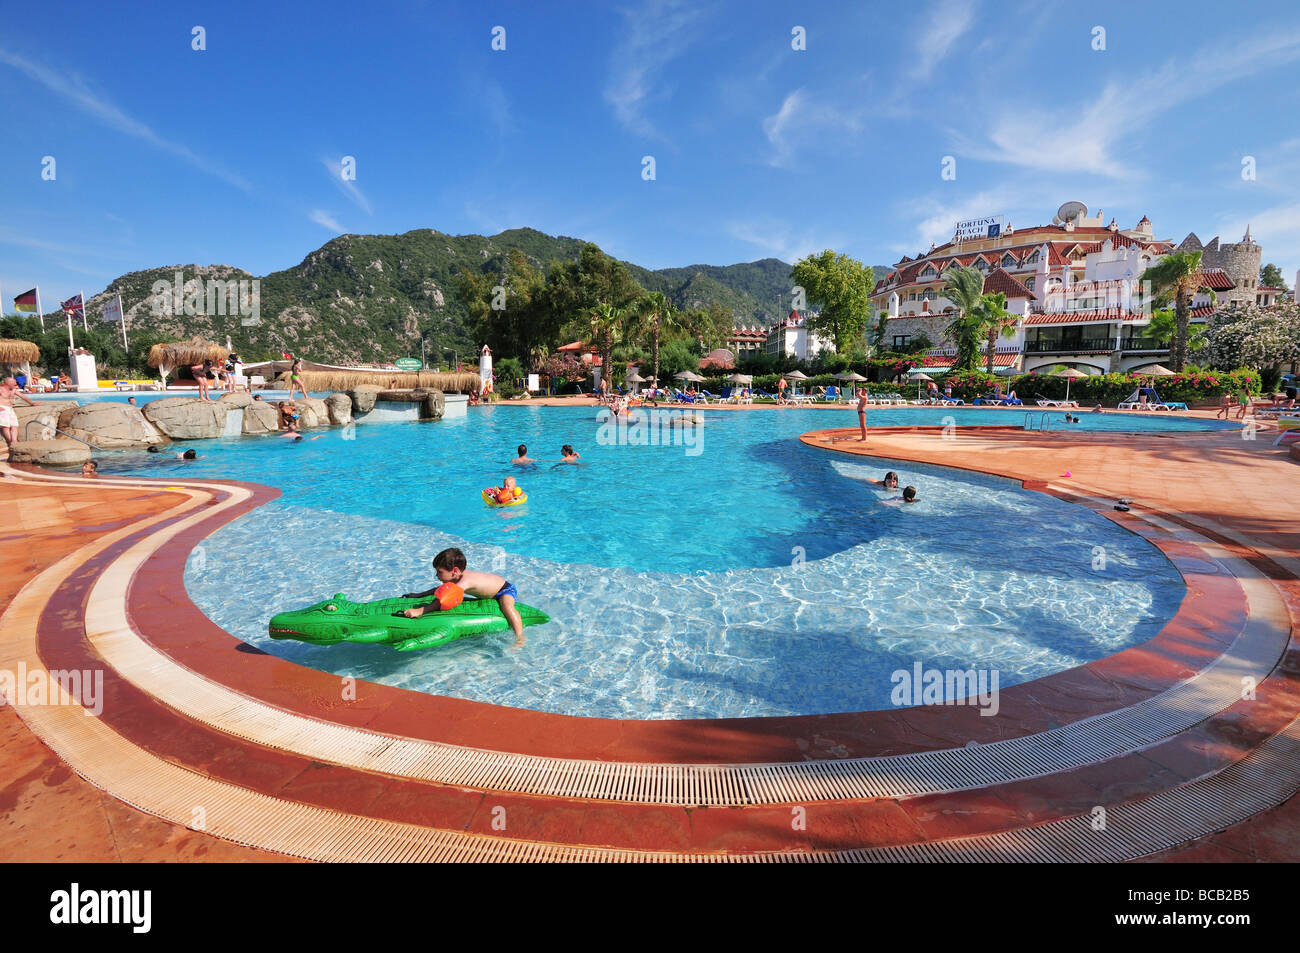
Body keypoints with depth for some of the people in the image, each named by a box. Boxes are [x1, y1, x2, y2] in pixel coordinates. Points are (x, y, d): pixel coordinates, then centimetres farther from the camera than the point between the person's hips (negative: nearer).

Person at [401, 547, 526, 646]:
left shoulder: (465, 581, -38)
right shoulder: (458, 576, -11)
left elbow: (444, 601, -46)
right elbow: (441, 589, 9)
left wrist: (419, 611, -51)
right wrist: (419, 595, 3)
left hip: (505, 589, -10)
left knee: (507, 607, -37)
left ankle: (520, 637, -31)